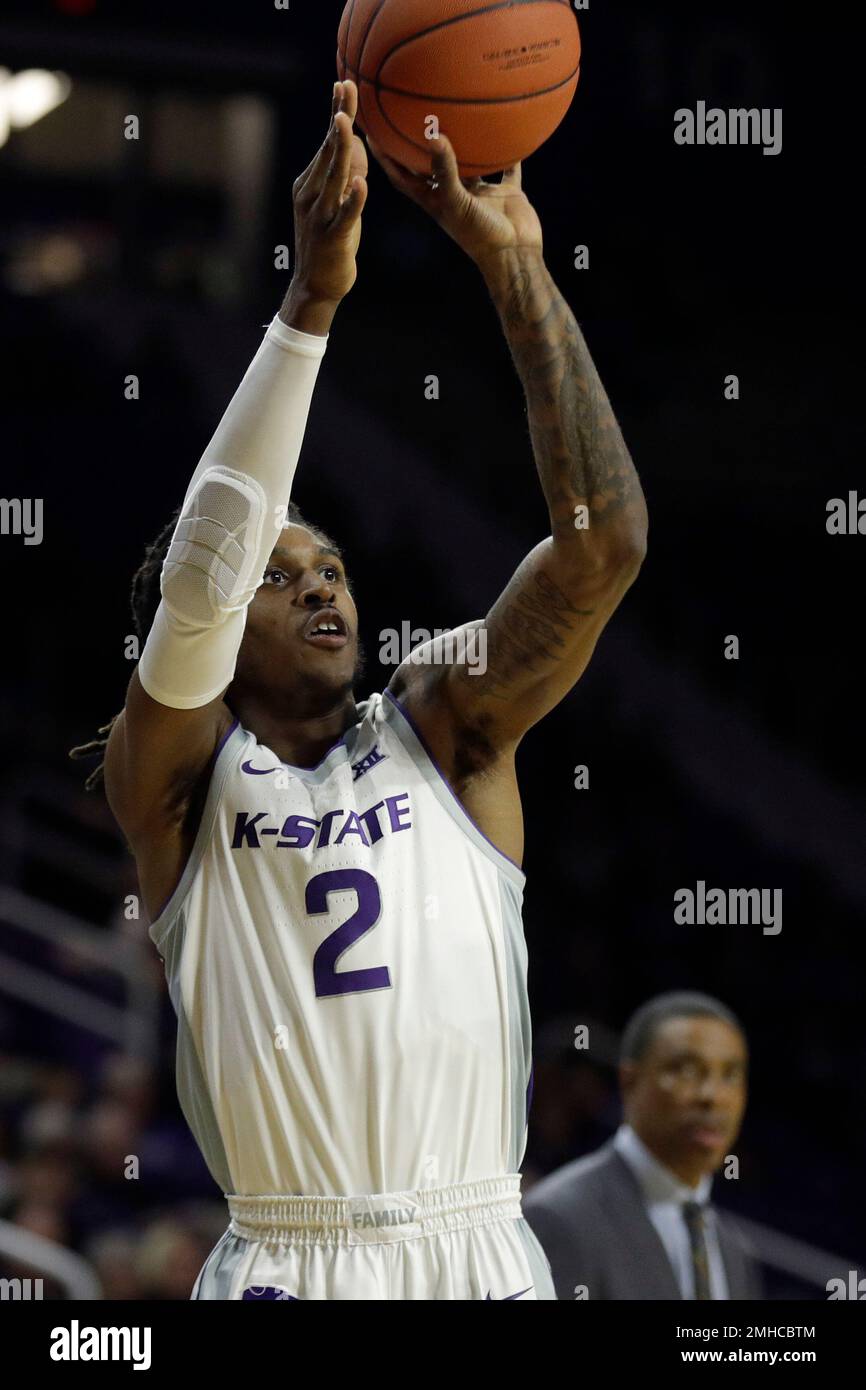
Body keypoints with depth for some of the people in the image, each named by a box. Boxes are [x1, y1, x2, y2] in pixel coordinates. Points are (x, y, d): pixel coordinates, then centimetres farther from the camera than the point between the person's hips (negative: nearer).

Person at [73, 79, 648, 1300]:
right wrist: (312, 301, -20)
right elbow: (201, 569, -15)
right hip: (287, 1267, -2)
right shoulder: (177, 781, 3)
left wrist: (516, 270, -11)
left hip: (486, 1257, 2)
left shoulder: (446, 730, 9)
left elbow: (604, 543, -3)